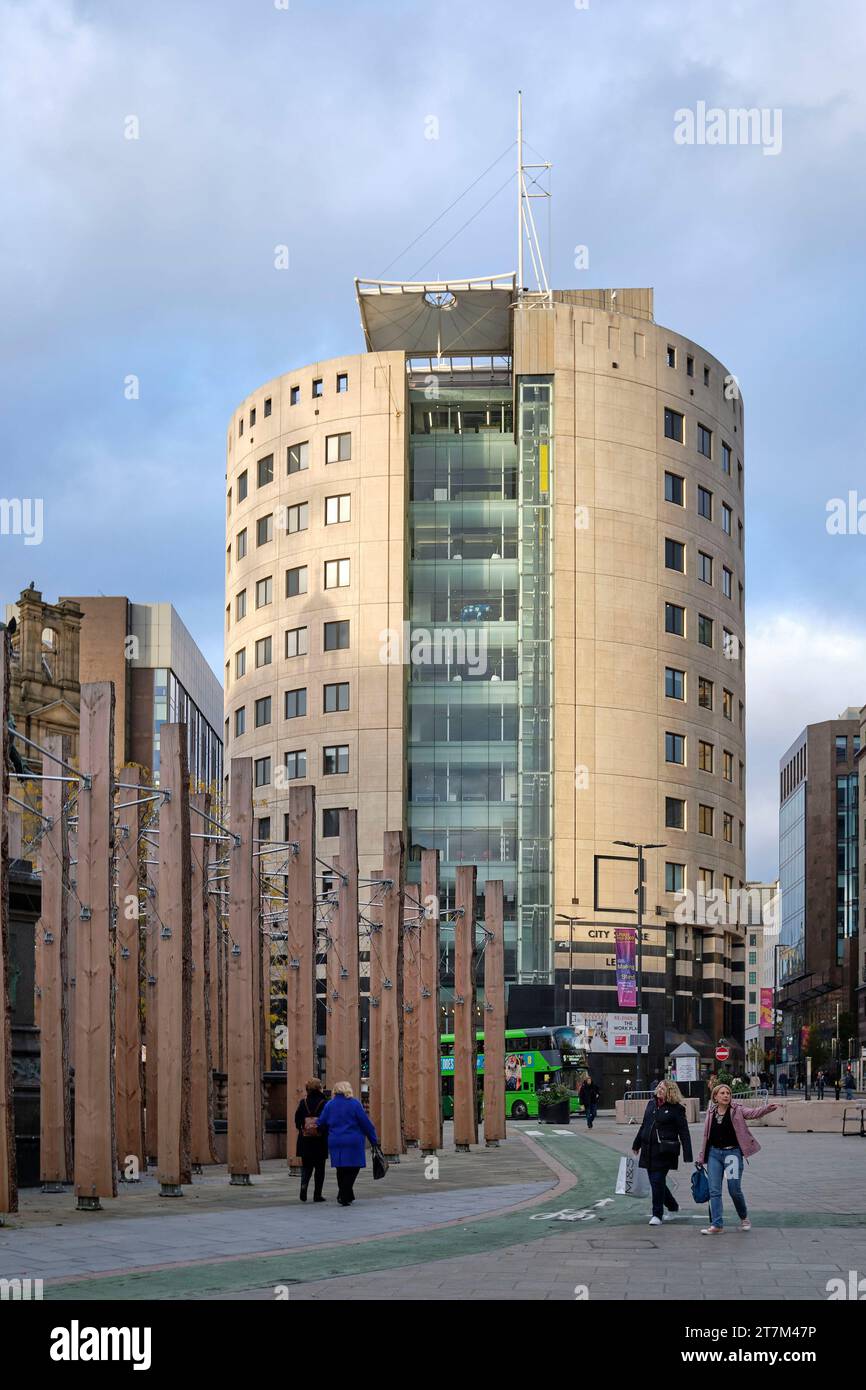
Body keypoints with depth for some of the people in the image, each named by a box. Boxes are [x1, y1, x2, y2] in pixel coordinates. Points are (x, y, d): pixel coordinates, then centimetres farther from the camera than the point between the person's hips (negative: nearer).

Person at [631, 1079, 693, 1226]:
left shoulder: (676, 1109, -6)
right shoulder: (652, 1104, 13)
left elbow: (684, 1133, -8)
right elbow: (644, 1125, 24)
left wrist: (688, 1156, -13)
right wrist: (636, 1144, 29)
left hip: (664, 1152, -7)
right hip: (648, 1150, 7)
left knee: (658, 1181, -7)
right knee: (655, 1181, 11)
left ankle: (657, 1214, 4)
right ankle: (673, 1207, 31)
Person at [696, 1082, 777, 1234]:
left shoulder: (736, 1110, -5)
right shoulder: (711, 1112, 5)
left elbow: (753, 1112, -23)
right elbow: (706, 1136, 12)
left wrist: (767, 1108, -44)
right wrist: (701, 1157, 13)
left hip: (733, 1152, -3)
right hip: (714, 1153, 3)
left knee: (734, 1190, -1)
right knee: (714, 1190, -2)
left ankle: (744, 1218, 26)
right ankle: (717, 1225, 2)